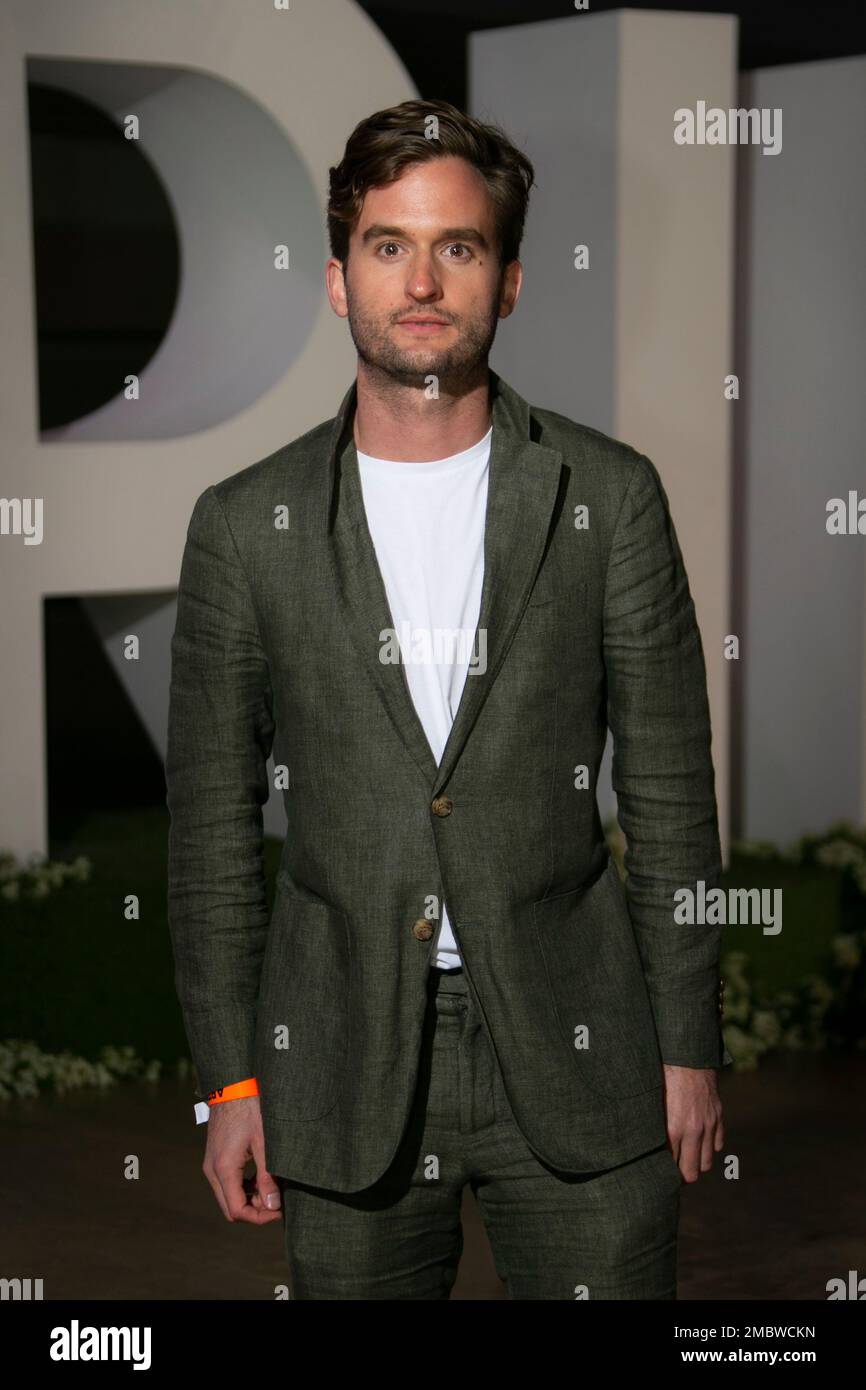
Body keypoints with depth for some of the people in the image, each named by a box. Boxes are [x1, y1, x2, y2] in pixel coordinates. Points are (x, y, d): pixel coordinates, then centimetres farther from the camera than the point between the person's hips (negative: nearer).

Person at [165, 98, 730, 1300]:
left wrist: (689, 1048, 1)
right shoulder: (246, 525, 1)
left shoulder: (610, 497, 0)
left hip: (575, 1059, 0)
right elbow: (213, 821, 5)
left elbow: (671, 792, 2)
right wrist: (230, 1078, 3)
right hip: (343, 1070, 1)